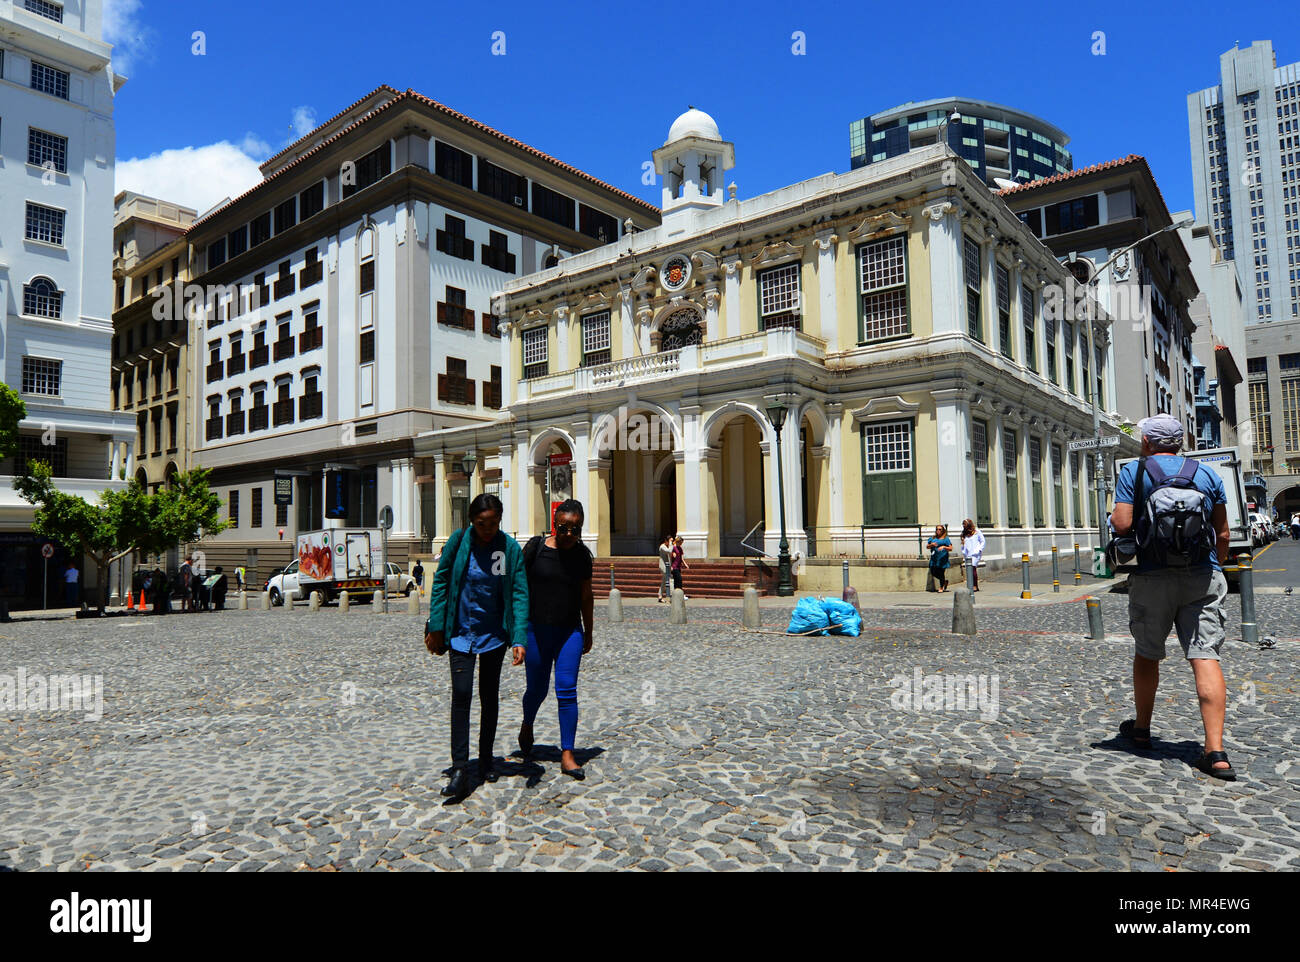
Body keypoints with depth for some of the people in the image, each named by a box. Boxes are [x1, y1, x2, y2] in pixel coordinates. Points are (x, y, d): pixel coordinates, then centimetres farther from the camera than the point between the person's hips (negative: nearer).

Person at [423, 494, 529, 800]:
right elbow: (440, 582, -2)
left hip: (495, 635, 1)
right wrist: (436, 628, -4)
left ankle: (486, 760, 28)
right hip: (461, 633, -1)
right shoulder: (458, 542, -10)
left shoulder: (511, 549, -9)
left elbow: (520, 595, -11)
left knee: (489, 697, 12)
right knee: (461, 695, -9)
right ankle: (460, 768, -4)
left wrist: (519, 639, -20)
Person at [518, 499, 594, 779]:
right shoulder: (536, 547, -7)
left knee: (567, 691, -5)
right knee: (537, 689, 10)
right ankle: (527, 725, 43)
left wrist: (588, 632, 15)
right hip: (537, 629, -1)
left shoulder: (582, 554, 1)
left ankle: (567, 754, 2)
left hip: (570, 631, 1)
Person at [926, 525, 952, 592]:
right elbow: (927, 546, 13)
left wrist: (944, 547, -21)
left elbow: (950, 548, -4)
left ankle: (941, 587, 17)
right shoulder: (933, 538, 13)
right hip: (934, 559, 4)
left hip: (942, 559, -4)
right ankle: (945, 582, 27)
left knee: (941, 573, 0)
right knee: (933, 573, 2)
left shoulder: (945, 539, 1)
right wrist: (931, 545, -7)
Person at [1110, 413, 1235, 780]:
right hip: (1203, 577, 2)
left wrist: (1113, 518, 11)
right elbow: (1223, 535, 10)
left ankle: (1141, 728, 29)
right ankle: (1216, 751, -9)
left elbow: (1122, 524, -12)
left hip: (1153, 578, -2)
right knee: (1205, 656, -3)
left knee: (1147, 654, 13)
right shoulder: (1207, 475, 9)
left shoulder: (1133, 472, -1)